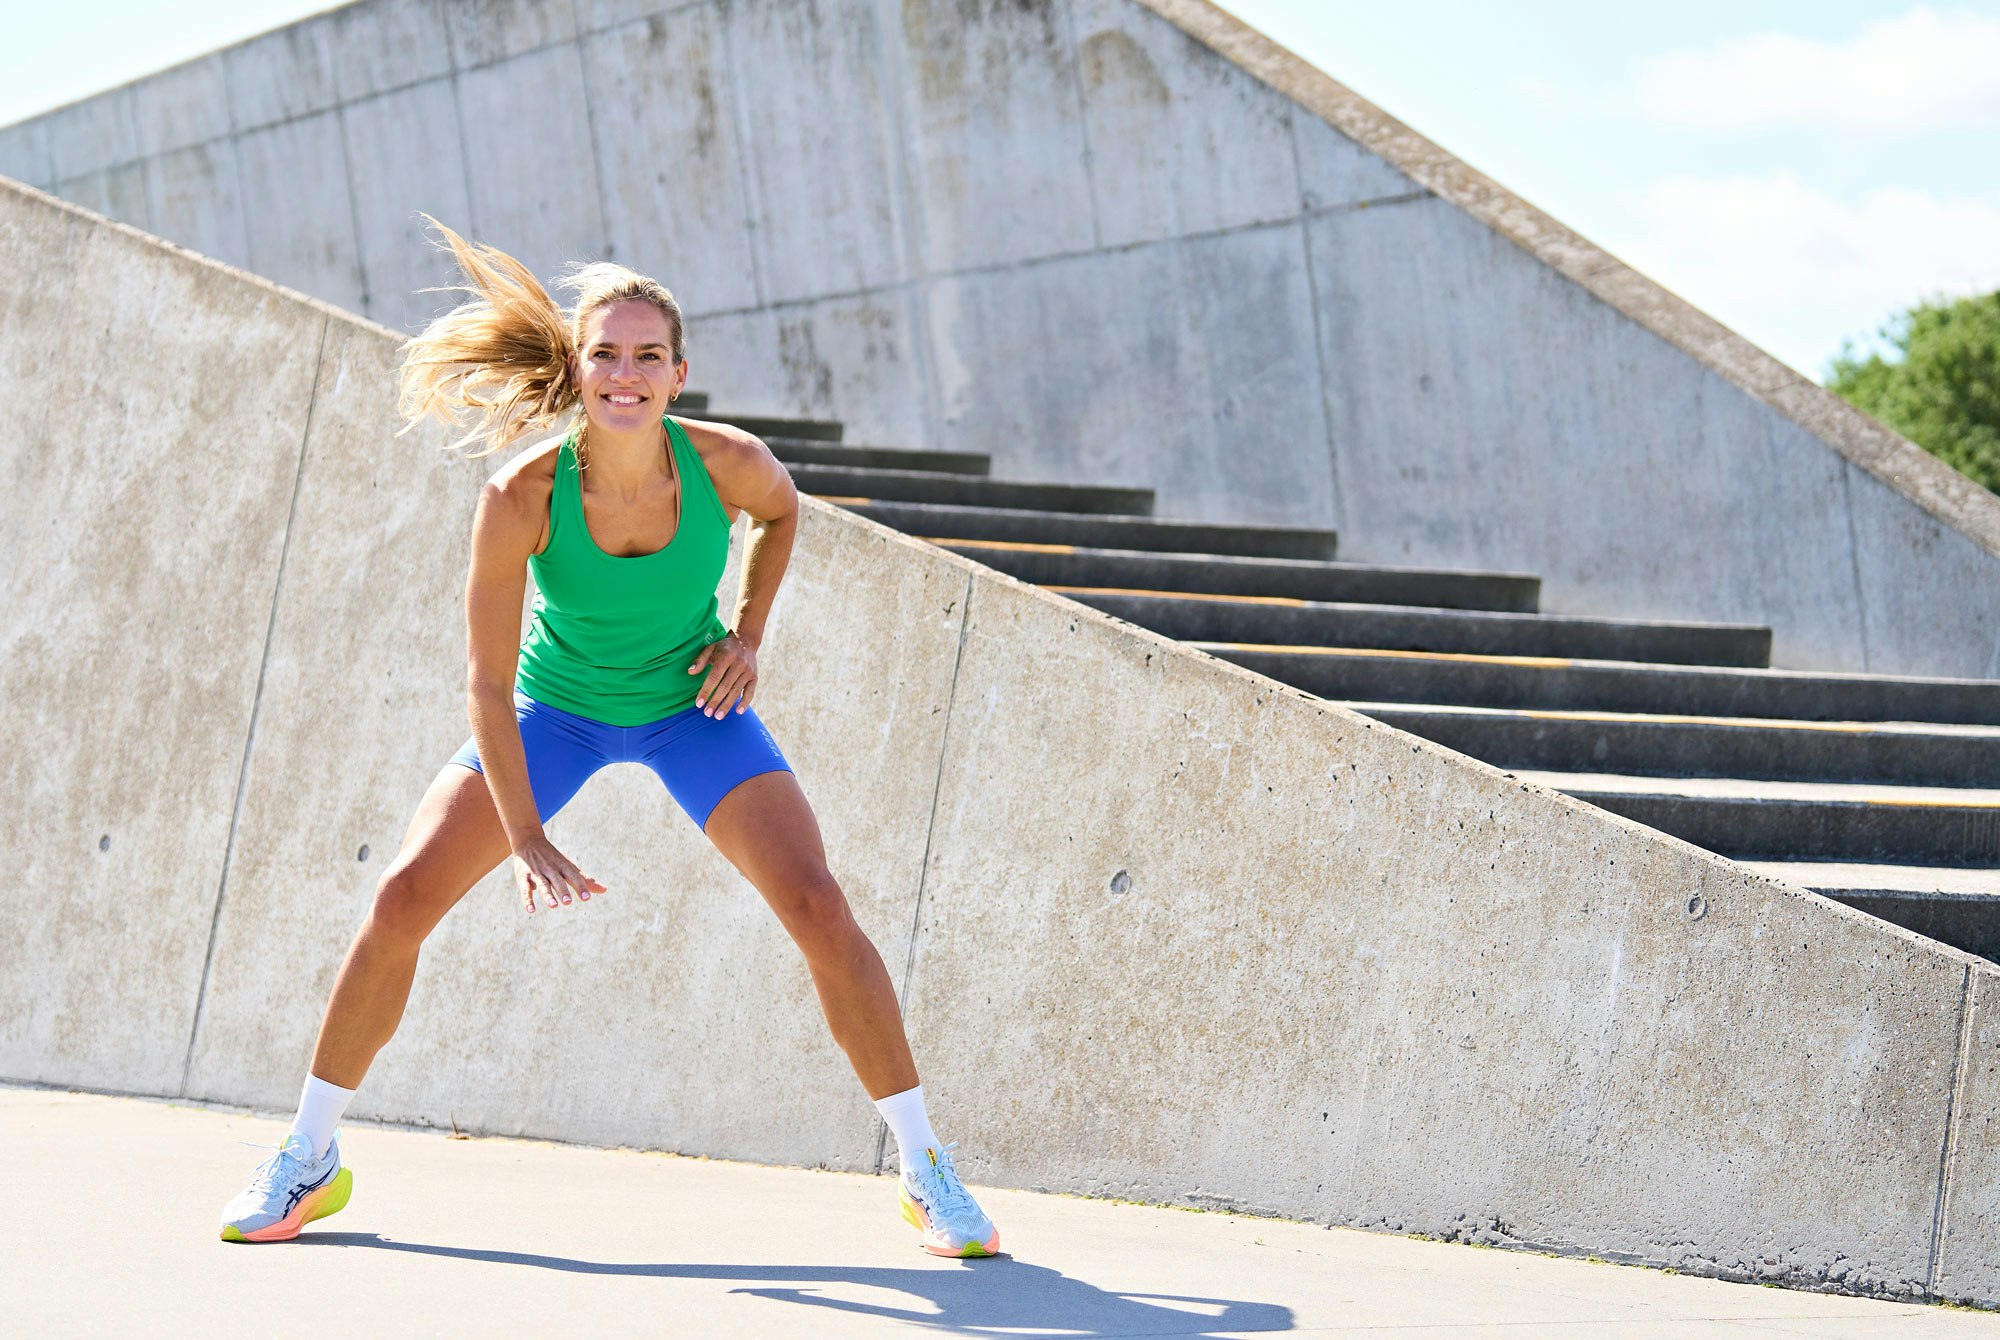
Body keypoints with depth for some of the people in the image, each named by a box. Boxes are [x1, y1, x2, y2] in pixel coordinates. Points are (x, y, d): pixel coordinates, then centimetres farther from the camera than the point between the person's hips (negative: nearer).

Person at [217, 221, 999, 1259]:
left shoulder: (728, 463, -25)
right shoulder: (523, 496, -29)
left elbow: (782, 511, 3)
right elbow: (487, 683, -24)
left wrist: (748, 633, -8)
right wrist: (524, 839, -30)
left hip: (691, 705, 0)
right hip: (552, 707, 0)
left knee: (817, 908, -16)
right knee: (401, 900, -11)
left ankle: (924, 1172, -2)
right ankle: (309, 1162, 8)